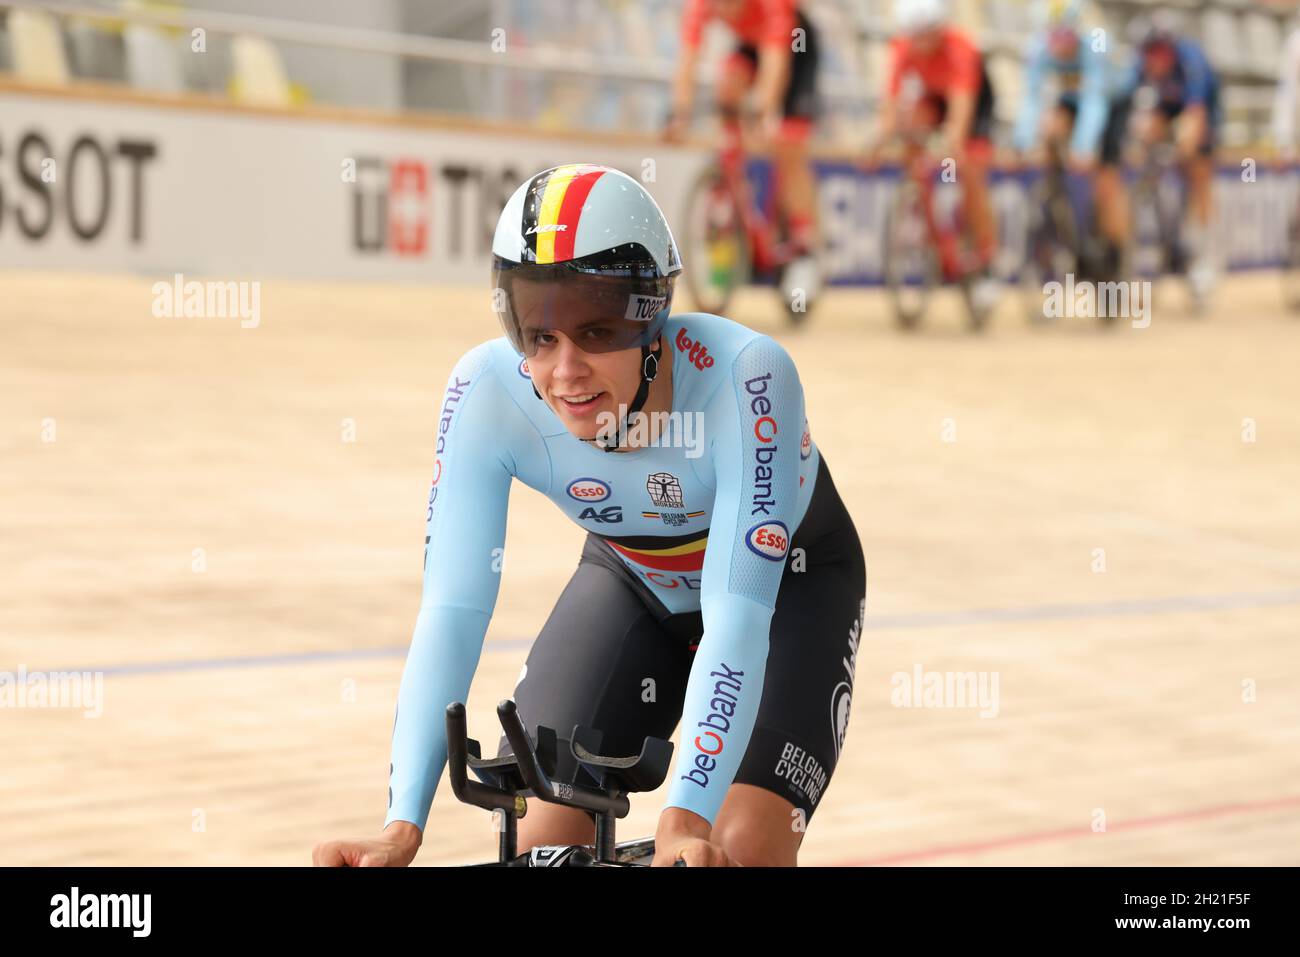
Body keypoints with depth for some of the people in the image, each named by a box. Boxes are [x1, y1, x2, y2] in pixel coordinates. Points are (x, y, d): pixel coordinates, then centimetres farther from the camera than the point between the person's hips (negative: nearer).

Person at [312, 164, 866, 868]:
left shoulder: (745, 376, -38)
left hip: (788, 582, -3)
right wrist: (401, 825, -42)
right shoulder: (488, 392, -29)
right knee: (537, 843, -12)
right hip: (631, 580, 3)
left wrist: (684, 817, -51)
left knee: (745, 852, -21)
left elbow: (738, 617, -41)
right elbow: (451, 609, -32)